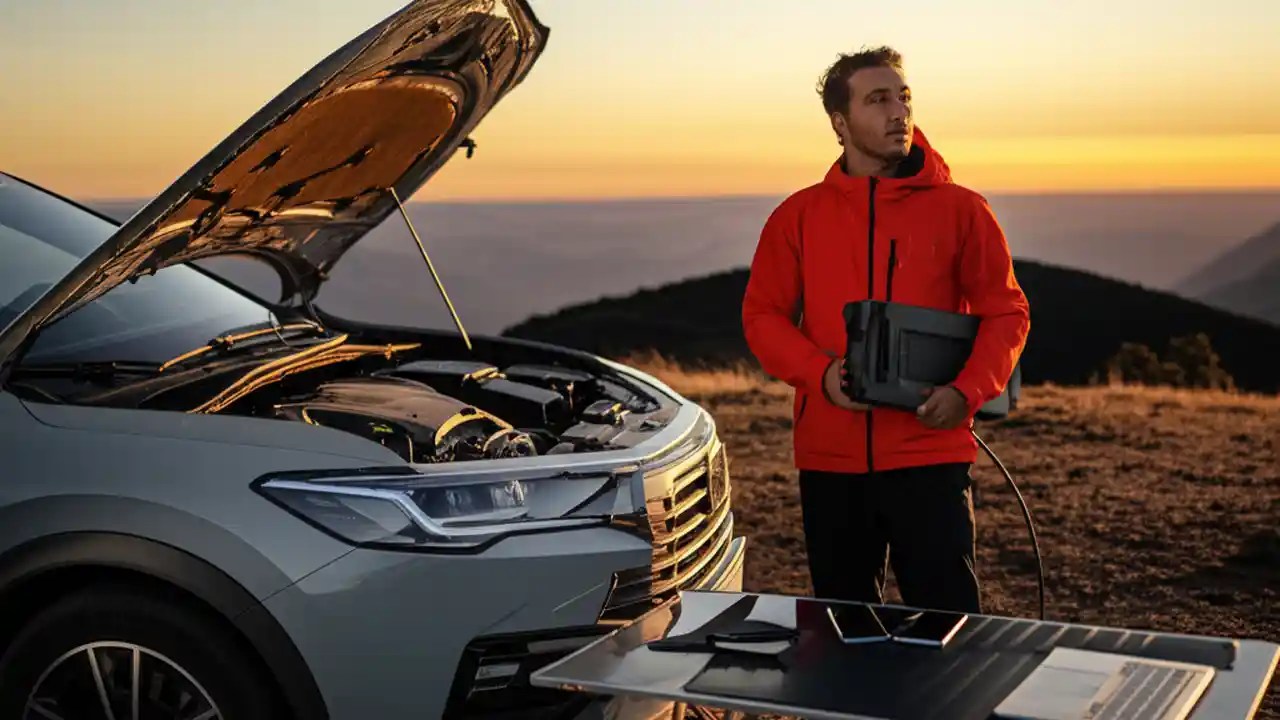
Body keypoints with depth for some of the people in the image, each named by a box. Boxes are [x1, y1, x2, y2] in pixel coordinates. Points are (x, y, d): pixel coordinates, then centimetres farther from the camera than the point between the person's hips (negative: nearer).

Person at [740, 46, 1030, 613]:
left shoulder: (960, 210, 1)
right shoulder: (798, 216, 6)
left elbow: (1007, 313, 3)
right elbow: (761, 315, 6)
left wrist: (966, 391, -14)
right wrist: (820, 373, -12)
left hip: (931, 455, -2)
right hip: (829, 459, 2)